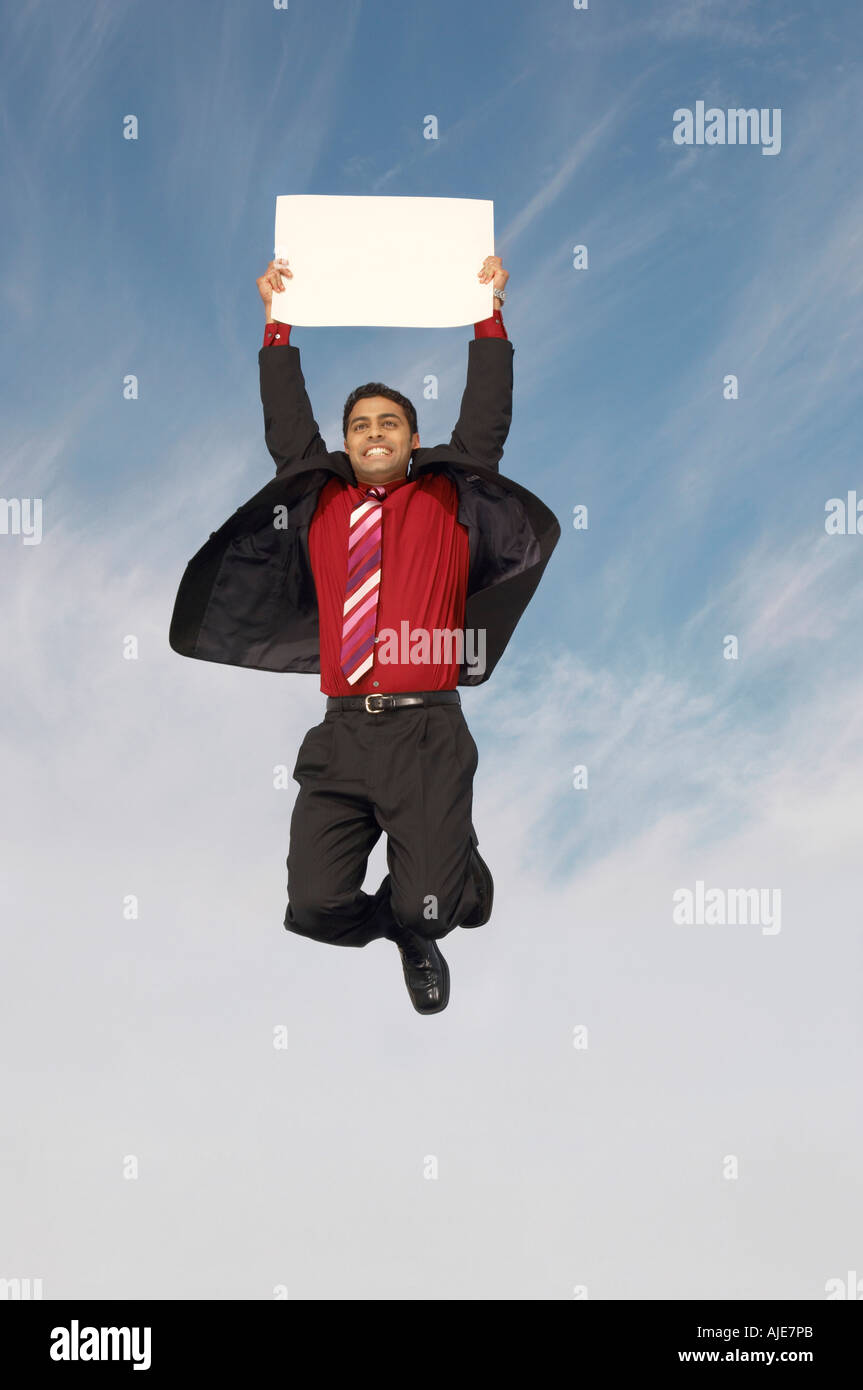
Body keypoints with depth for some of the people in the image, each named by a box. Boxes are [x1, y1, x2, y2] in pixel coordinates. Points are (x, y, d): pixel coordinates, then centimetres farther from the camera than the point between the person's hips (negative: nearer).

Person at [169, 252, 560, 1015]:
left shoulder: (447, 498, 12)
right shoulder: (320, 503, 17)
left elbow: (486, 423, 6)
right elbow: (288, 429, 15)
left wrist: (490, 316, 6)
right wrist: (278, 323, 13)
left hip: (426, 731, -2)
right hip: (341, 731, 2)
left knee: (425, 908, -11)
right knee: (314, 907, -7)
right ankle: (409, 928, 26)